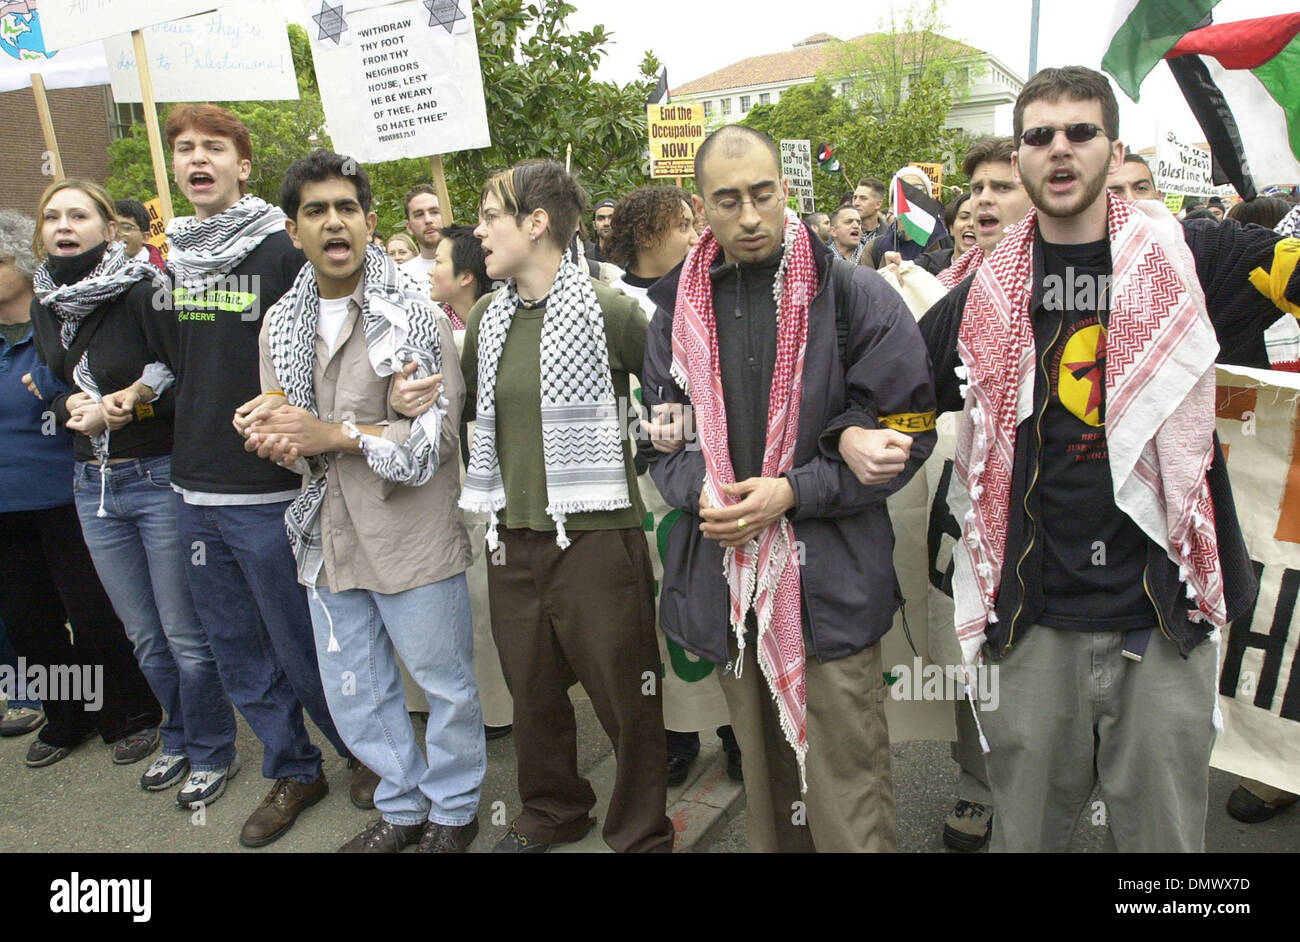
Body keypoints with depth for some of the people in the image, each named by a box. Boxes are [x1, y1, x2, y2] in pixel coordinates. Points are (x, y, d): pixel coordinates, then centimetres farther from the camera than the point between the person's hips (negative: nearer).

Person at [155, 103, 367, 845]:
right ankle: (294, 773, 32)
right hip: (195, 492, 7)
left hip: (269, 495, -6)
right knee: (239, 652, 15)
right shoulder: (169, 263, 11)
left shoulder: (284, 252, -9)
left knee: (302, 650, 4)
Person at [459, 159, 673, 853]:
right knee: (532, 693, 19)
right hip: (514, 537, 6)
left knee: (625, 698, 6)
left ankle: (641, 834, 28)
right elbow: (463, 405, 21)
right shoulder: (487, 317, 9)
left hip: (594, 535, -6)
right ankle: (550, 815, 43)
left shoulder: (606, 309, -10)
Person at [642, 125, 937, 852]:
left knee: (845, 789, 3)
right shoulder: (680, 306, 8)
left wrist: (793, 493, -15)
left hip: (829, 581, -4)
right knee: (764, 775, 19)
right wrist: (701, 490, -9)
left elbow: (907, 431, -5)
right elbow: (662, 432, 12)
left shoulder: (854, 294, -4)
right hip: (727, 578, 4)